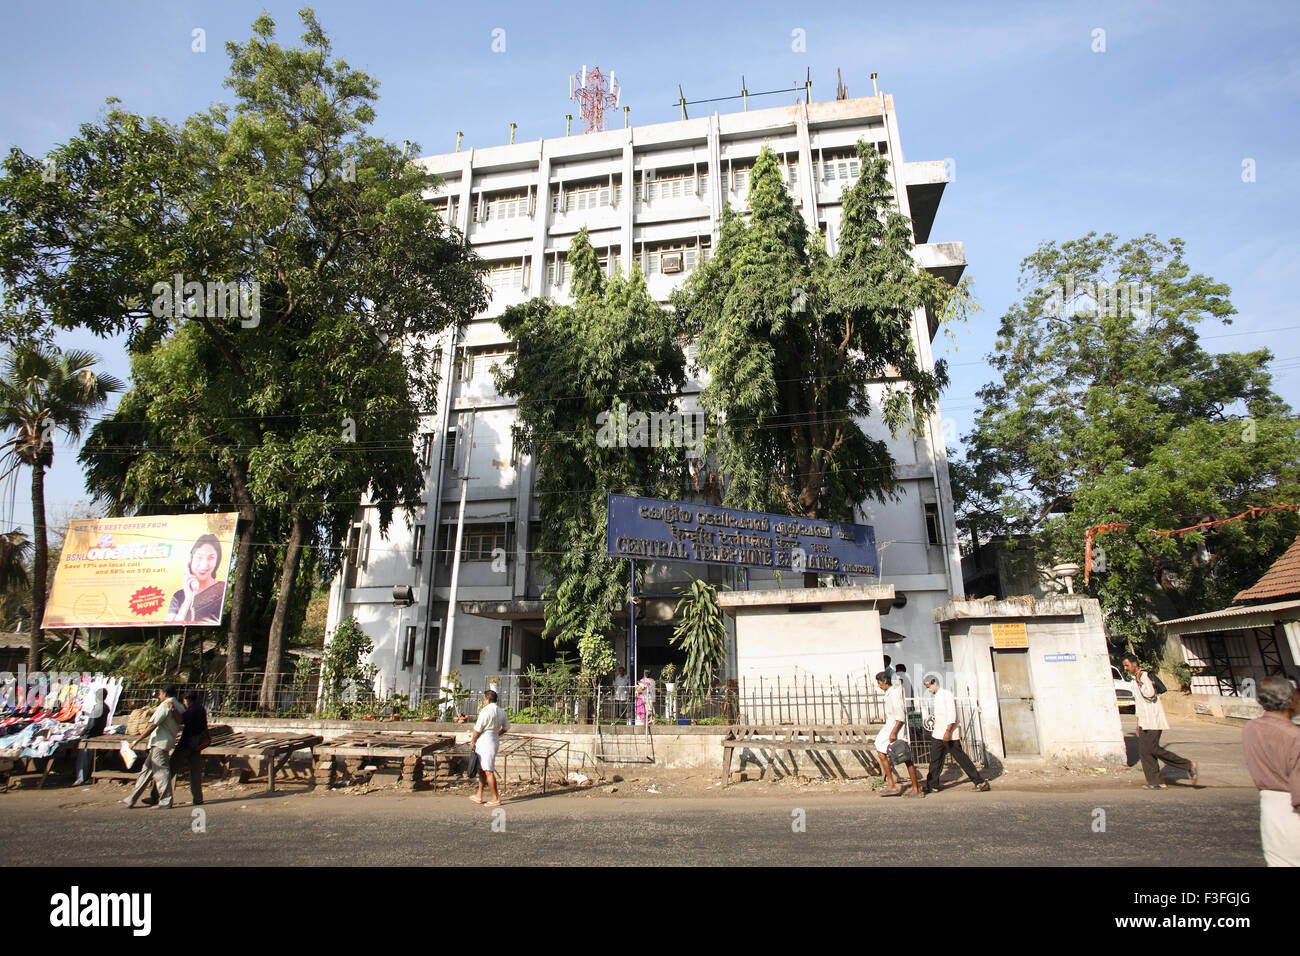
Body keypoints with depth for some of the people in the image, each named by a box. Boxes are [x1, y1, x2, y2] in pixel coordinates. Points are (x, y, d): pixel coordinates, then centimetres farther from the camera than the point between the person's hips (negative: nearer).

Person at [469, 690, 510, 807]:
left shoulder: (486, 710, -16)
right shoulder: (502, 711, 9)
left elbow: (478, 729, -14)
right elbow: (506, 727, 20)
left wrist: (472, 741, 0)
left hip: (485, 741, -9)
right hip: (495, 739, 9)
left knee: (488, 771, -4)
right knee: (481, 769, 19)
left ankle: (496, 798, -1)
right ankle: (479, 795, 26)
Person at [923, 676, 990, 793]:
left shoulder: (946, 694, -12)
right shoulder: (937, 696, 16)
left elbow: (952, 714, -19)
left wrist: (948, 731, -24)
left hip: (950, 734, -9)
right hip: (938, 734, 9)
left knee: (961, 758, -3)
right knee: (935, 759, 7)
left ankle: (980, 782, 7)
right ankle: (932, 785, 10)